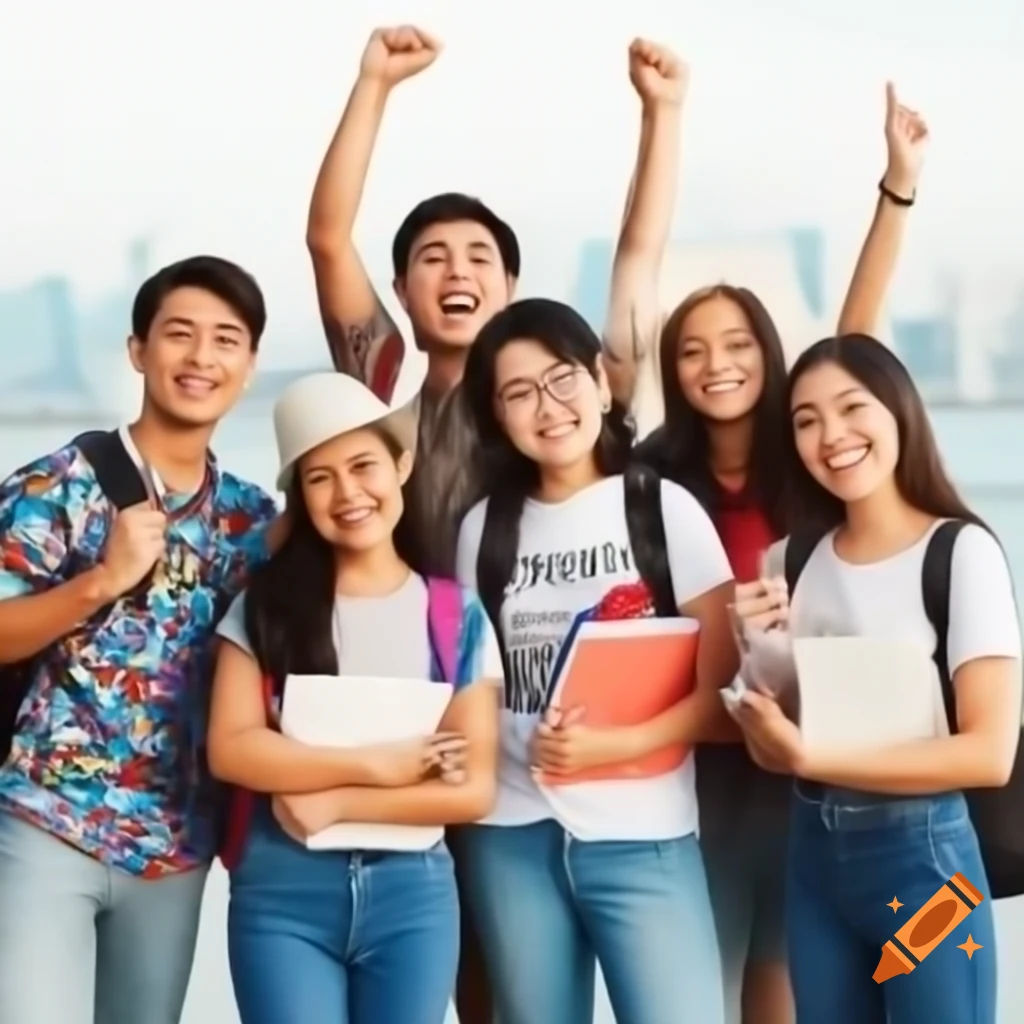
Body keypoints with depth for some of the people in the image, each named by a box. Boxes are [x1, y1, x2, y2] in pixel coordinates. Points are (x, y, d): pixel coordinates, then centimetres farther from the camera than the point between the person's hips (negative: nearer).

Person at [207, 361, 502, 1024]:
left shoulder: (457, 614, 2)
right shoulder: (266, 604, 3)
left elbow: (474, 789, -3)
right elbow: (231, 750, -7)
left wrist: (335, 802, -11)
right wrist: (376, 765, -11)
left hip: (413, 893, 1)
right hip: (282, 891, -1)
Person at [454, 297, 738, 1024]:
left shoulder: (665, 509, 0)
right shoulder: (484, 527, 9)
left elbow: (723, 690, -3)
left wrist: (617, 743, -18)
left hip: (644, 840, -3)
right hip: (512, 840, 3)